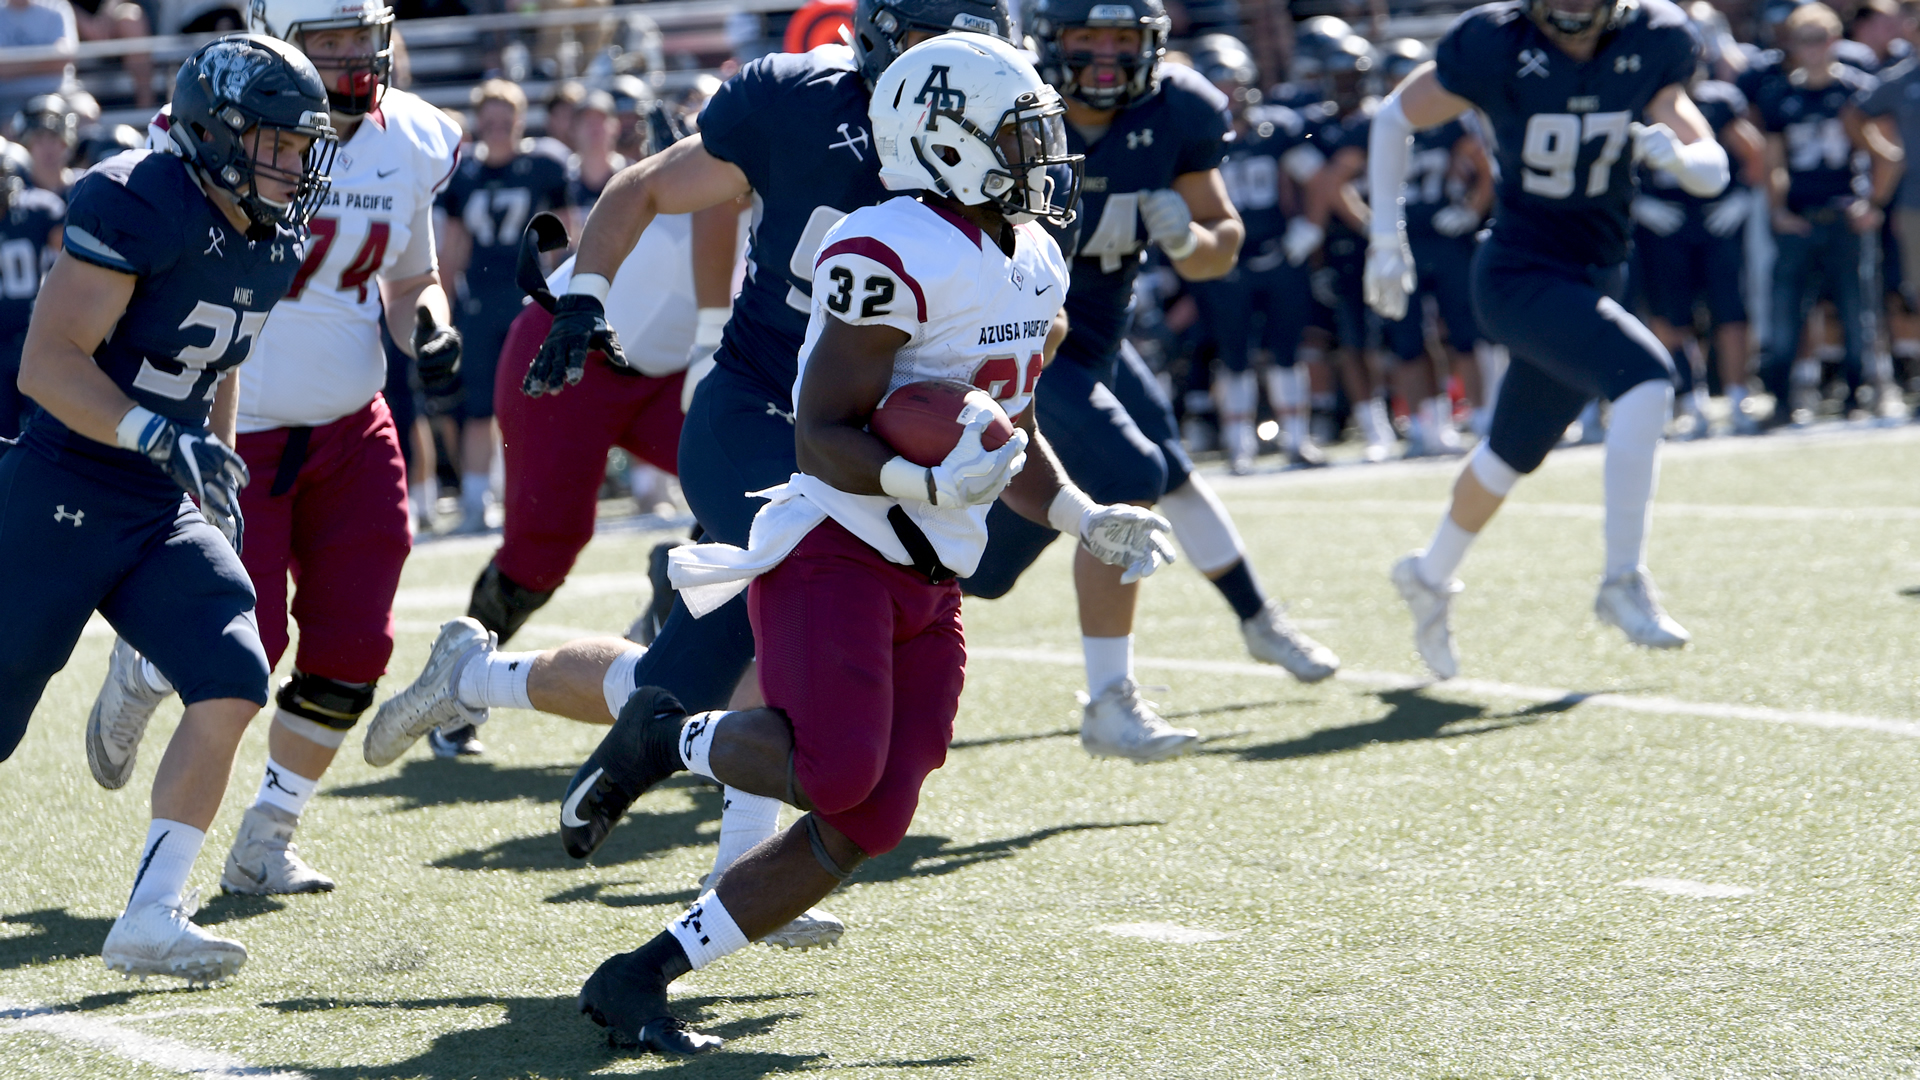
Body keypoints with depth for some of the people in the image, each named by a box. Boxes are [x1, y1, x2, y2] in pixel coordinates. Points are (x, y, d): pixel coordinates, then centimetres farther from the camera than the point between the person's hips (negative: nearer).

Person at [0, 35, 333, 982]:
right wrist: (162, 438, -31)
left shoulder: (273, 246, 6)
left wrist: (217, 471, 20)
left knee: (233, 685, -10)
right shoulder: (138, 207, -19)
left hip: (165, 512, 7)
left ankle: (149, 919, -4)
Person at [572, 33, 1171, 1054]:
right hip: (833, 549, -9)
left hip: (928, 583, 9)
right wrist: (926, 480, -32)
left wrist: (1086, 520, 10)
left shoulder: (1035, 264, 13)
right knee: (834, 769, -29)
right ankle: (666, 735, 2)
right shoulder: (895, 258, -16)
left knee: (863, 826, 2)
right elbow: (822, 437, -16)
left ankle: (639, 977, 10)